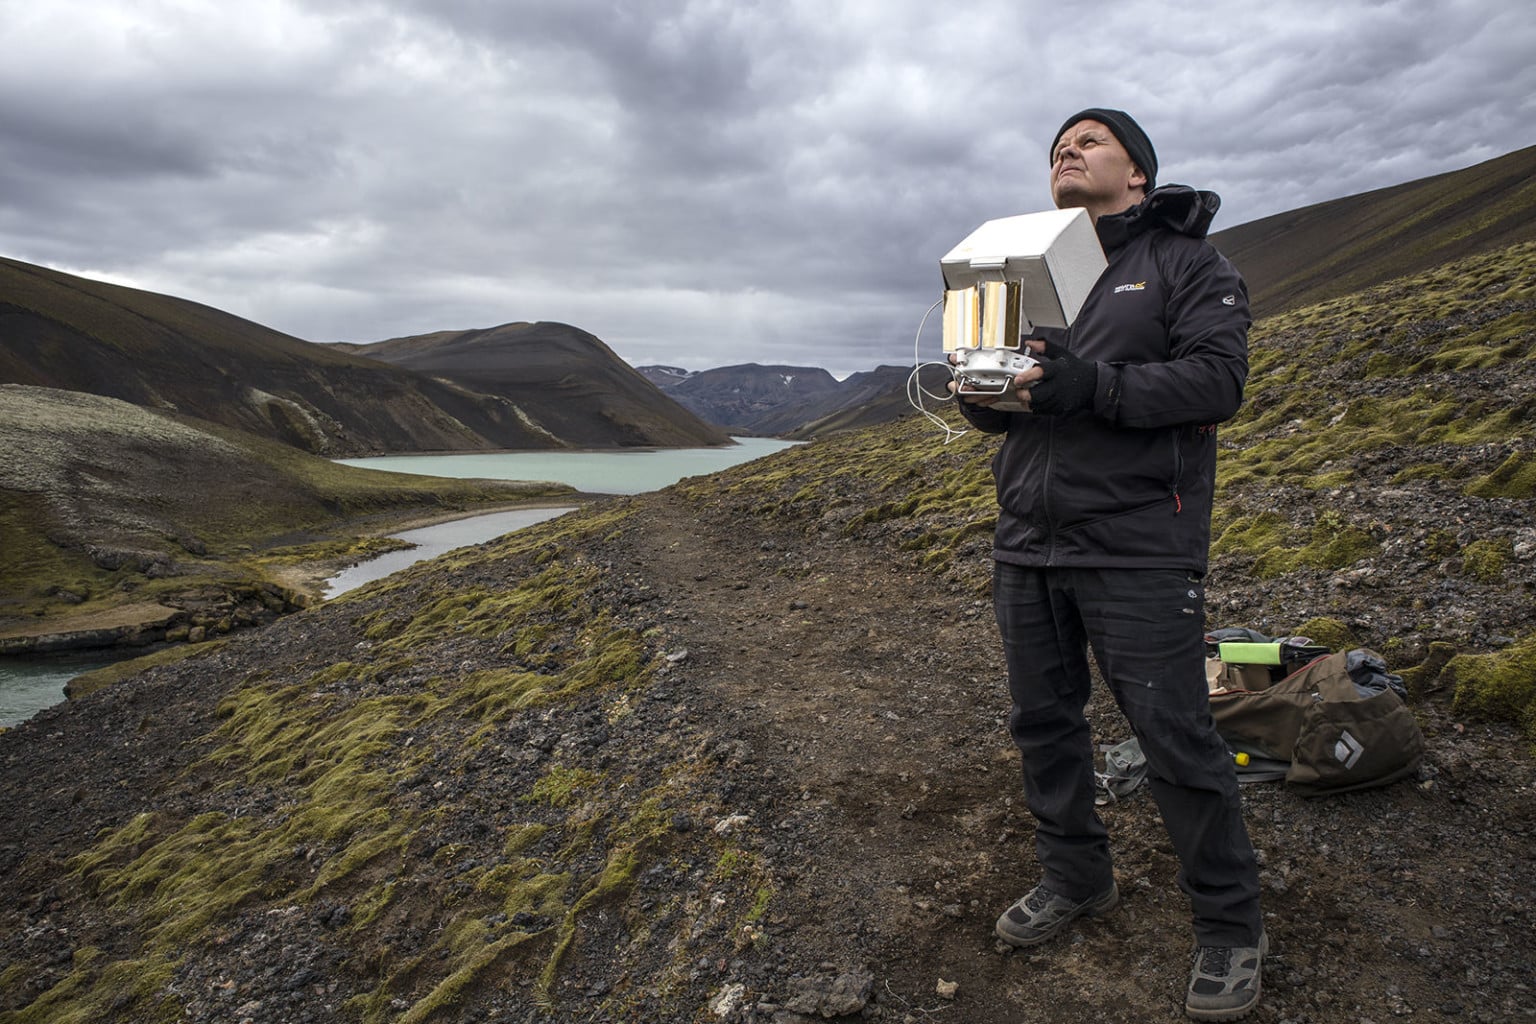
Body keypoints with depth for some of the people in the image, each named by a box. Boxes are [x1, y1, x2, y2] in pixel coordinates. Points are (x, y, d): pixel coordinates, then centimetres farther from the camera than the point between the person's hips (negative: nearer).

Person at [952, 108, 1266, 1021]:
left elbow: (1218, 377, -12)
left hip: (1136, 544, -5)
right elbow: (999, 405, 17)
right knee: (1044, 721, 12)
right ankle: (1077, 879, 32)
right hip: (1028, 543, 6)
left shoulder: (1186, 262, 3)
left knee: (1174, 734, -2)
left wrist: (1094, 385, -25)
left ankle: (1232, 927, 18)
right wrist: (981, 388, -8)